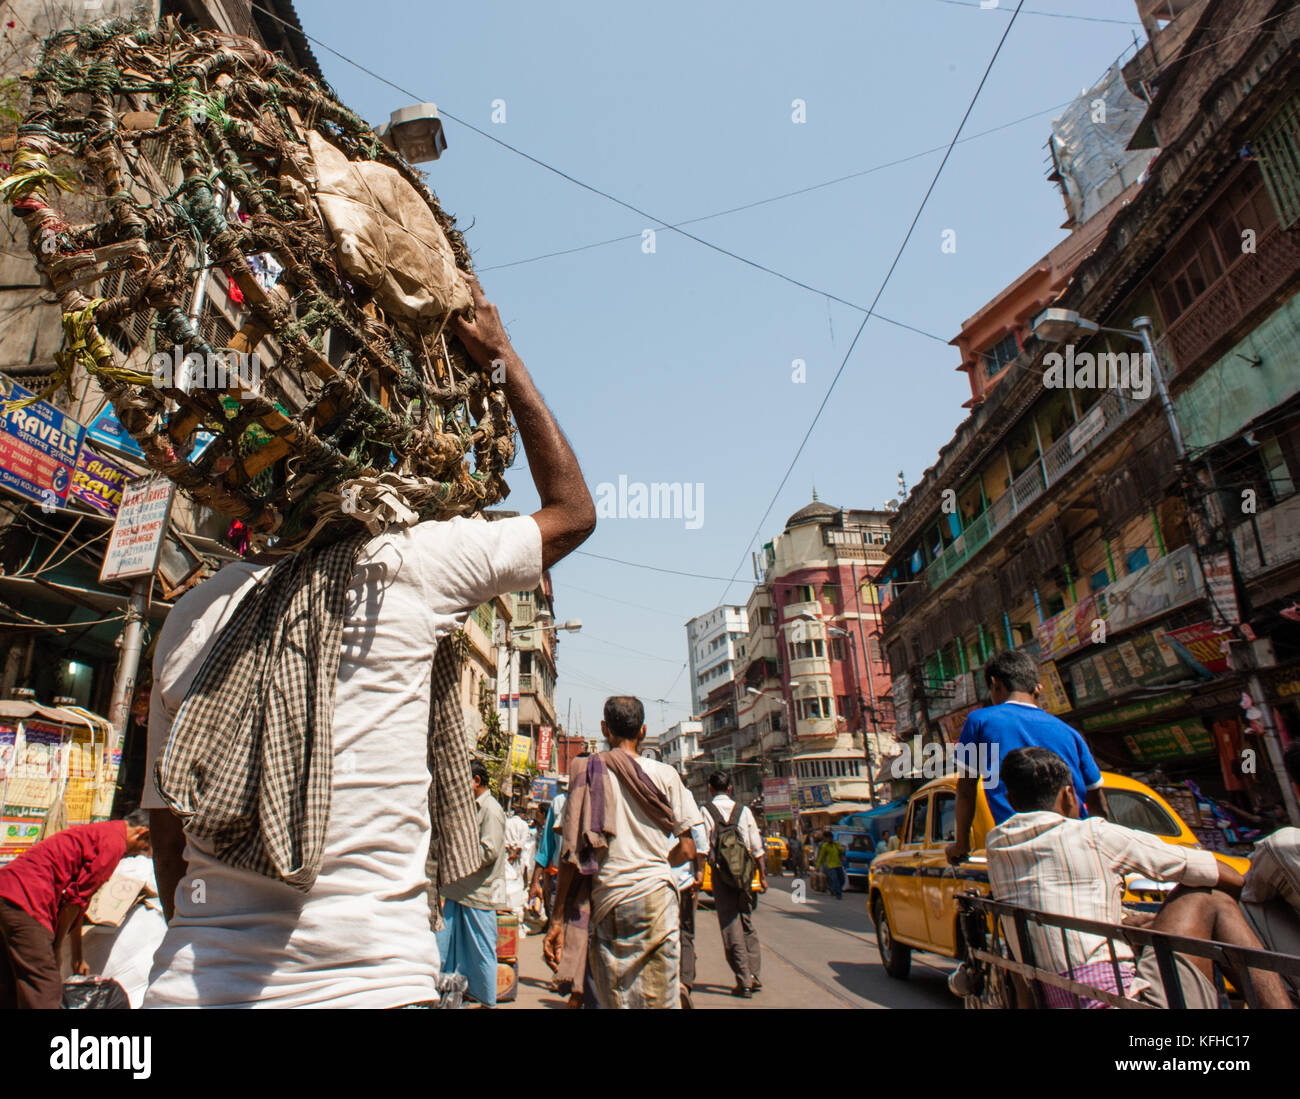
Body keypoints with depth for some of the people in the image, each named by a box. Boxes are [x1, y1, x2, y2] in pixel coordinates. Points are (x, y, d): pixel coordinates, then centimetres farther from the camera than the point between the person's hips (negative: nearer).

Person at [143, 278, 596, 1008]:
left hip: (190, 983, 5)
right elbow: (574, 511, 6)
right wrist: (502, 357, 13)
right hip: (367, 980, -4)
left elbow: (168, 839, 14)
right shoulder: (412, 564, -10)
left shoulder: (189, 617, 6)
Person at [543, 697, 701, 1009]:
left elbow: (572, 851, -4)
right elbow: (686, 851, 2)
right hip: (656, 893, 0)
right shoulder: (665, 775, 1)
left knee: (612, 998, 12)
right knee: (660, 998, 6)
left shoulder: (589, 773, 0)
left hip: (606, 899, 1)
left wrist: (556, 920, 0)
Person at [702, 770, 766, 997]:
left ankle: (743, 981, 2)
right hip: (745, 873, 3)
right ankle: (753, 974, 15)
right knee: (747, 923, 16)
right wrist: (763, 876, 10)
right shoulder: (744, 810, 3)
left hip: (721, 873, -3)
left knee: (731, 927, 2)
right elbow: (757, 847, 4)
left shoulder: (706, 812, -5)